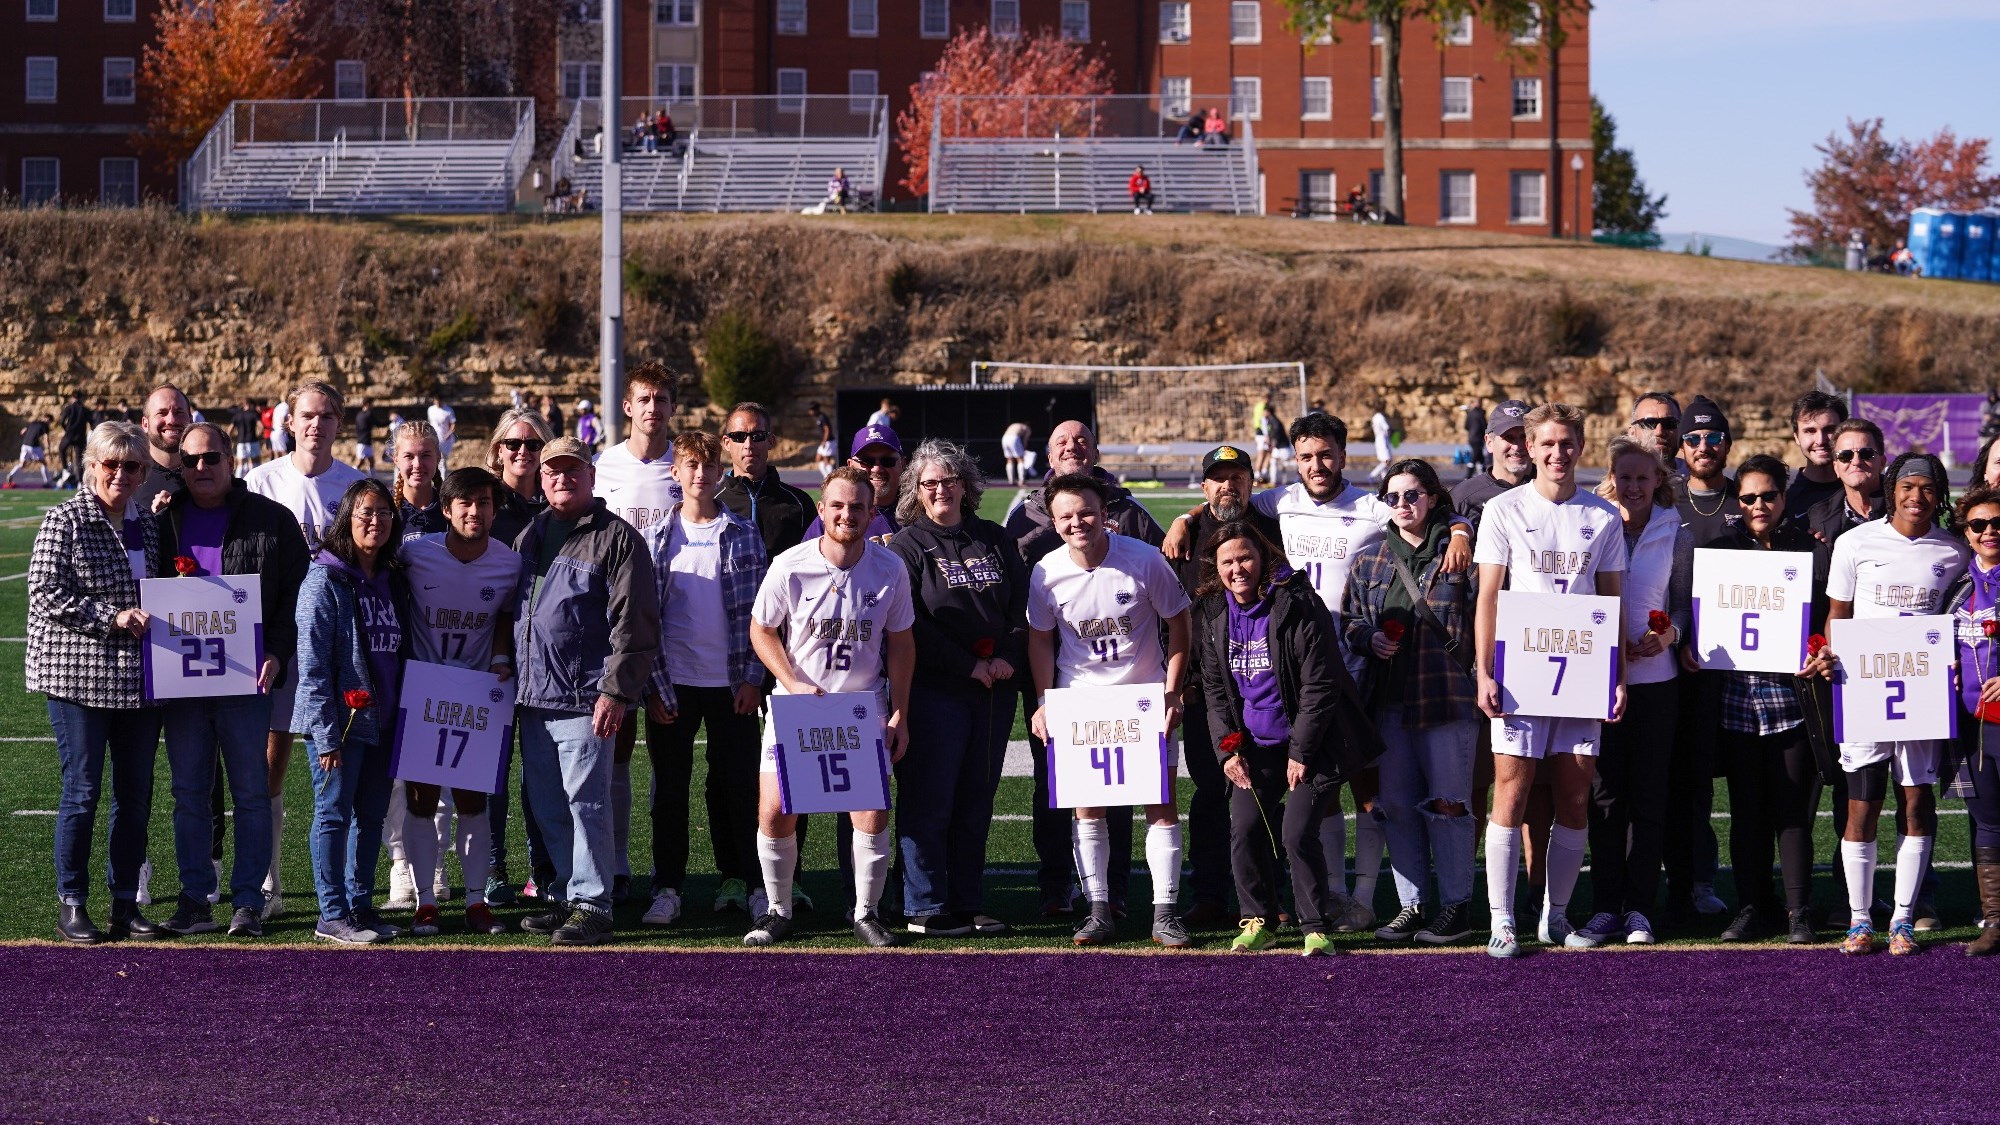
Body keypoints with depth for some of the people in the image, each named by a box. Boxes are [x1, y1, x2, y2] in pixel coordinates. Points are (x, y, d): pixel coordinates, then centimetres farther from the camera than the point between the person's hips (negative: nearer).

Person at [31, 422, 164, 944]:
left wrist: (156, 618, 6)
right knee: (82, 791, -2)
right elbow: (45, 593, -12)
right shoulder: (65, 521, -6)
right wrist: (112, 618, -17)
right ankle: (72, 906, 8)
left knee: (137, 793, 7)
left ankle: (126, 904, 16)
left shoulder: (148, 524, 13)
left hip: (139, 680, 6)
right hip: (78, 677, -6)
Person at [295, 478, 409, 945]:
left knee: (372, 816, 11)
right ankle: (333, 915, 2)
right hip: (340, 718, -7)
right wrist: (325, 733, -18)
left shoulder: (393, 582, 12)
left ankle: (360, 904, 21)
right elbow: (311, 662, -14)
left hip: (382, 721, 7)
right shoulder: (325, 580, -10)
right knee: (335, 813, -2)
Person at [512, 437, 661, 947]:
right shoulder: (529, 537, 17)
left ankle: (591, 905, -1)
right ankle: (562, 897, 20)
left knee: (586, 803, -6)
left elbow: (635, 624, -11)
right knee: (547, 808, 11)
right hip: (533, 700, 7)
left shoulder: (617, 538, -5)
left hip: (585, 701, -7)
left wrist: (616, 692, -17)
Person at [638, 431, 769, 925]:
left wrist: (752, 678, -4)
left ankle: (737, 879, 15)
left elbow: (757, 610, 3)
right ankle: (667, 887, 9)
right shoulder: (656, 537, 4)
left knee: (735, 783, 4)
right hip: (672, 681, 0)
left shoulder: (743, 534, 4)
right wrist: (653, 685, -3)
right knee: (669, 787, 3)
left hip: (731, 681, 0)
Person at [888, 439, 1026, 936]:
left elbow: (1022, 608, 10)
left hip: (995, 690, 5)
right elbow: (910, 624, -8)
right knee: (929, 800, -5)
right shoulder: (908, 545, 1)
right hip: (934, 688, -4)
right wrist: (969, 665, -12)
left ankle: (969, 904, 14)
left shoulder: (995, 540, 15)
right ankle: (925, 909, 0)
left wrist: (1007, 658, -8)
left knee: (976, 802, 8)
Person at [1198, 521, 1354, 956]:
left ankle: (1316, 928, -2)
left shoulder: (1298, 606, -16)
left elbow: (1319, 686, -15)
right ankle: (1258, 921, 12)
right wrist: (1228, 748, -3)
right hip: (1254, 745, 5)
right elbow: (1214, 687, 8)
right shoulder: (1213, 614, 2)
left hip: (1308, 741, -5)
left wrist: (1301, 753, -15)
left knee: (1297, 832, -14)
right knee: (1245, 829, -4)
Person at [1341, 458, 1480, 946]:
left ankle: (1456, 905, 7)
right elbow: (1349, 620, 19)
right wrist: (1371, 638, -1)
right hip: (1389, 699, 5)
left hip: (1449, 695, -5)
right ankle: (1410, 905, 15)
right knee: (1397, 805, 6)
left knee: (1448, 803, -2)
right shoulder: (1370, 560, 13)